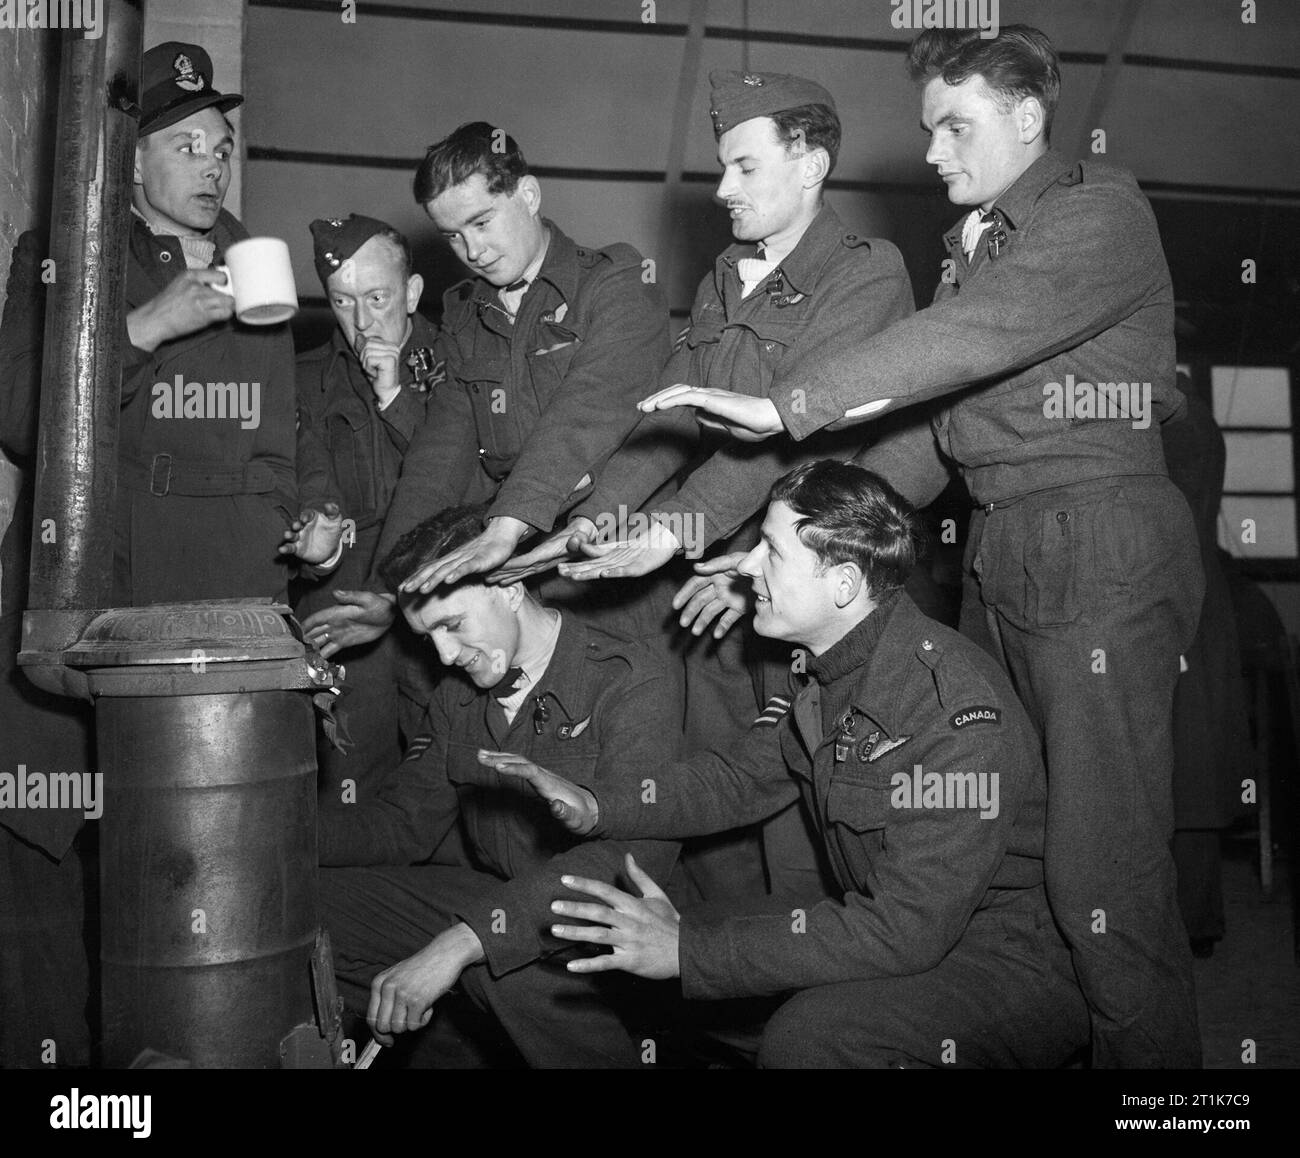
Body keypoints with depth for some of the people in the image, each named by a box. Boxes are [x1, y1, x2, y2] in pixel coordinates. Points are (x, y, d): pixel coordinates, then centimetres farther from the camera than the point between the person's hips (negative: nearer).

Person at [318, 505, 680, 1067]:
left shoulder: (630, 683, -16)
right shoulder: (458, 694, 10)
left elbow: (633, 849, -29)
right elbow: (404, 821, 14)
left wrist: (463, 940, -37)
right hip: (488, 898, 8)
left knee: (498, 958, -39)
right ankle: (449, 1044, 7)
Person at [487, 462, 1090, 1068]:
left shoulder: (956, 710, -29)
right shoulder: (824, 672, 1)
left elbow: (908, 926, -30)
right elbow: (741, 777, 11)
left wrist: (688, 947, -30)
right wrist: (596, 806, -7)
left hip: (1019, 967, -7)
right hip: (891, 929, 8)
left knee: (806, 1035, -31)